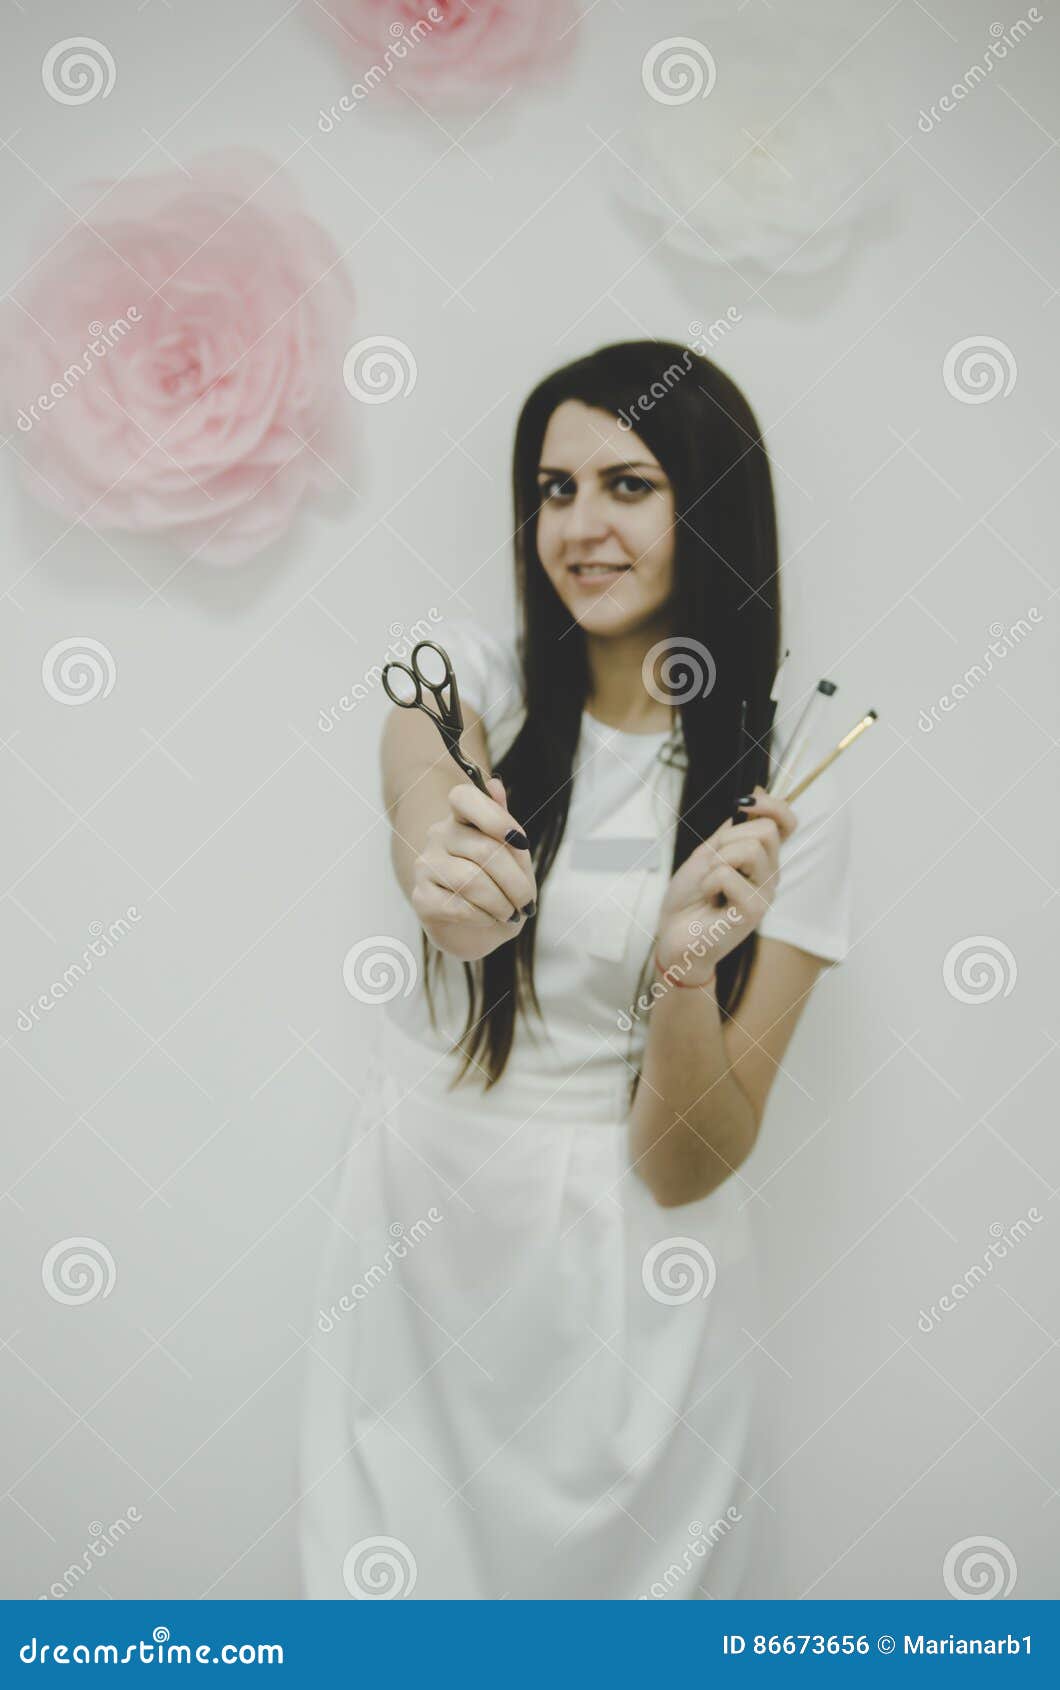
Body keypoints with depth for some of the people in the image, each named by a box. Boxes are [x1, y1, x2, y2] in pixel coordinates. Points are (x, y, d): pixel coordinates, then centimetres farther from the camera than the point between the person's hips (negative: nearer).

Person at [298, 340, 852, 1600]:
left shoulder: (783, 800, -6)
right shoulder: (469, 674, -1)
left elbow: (690, 1165, -9)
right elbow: (425, 796, -27)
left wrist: (688, 967, -27)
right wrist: (444, 884, -49)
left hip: (630, 1296, -1)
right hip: (414, 1259, 1)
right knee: (391, 1590, 10)